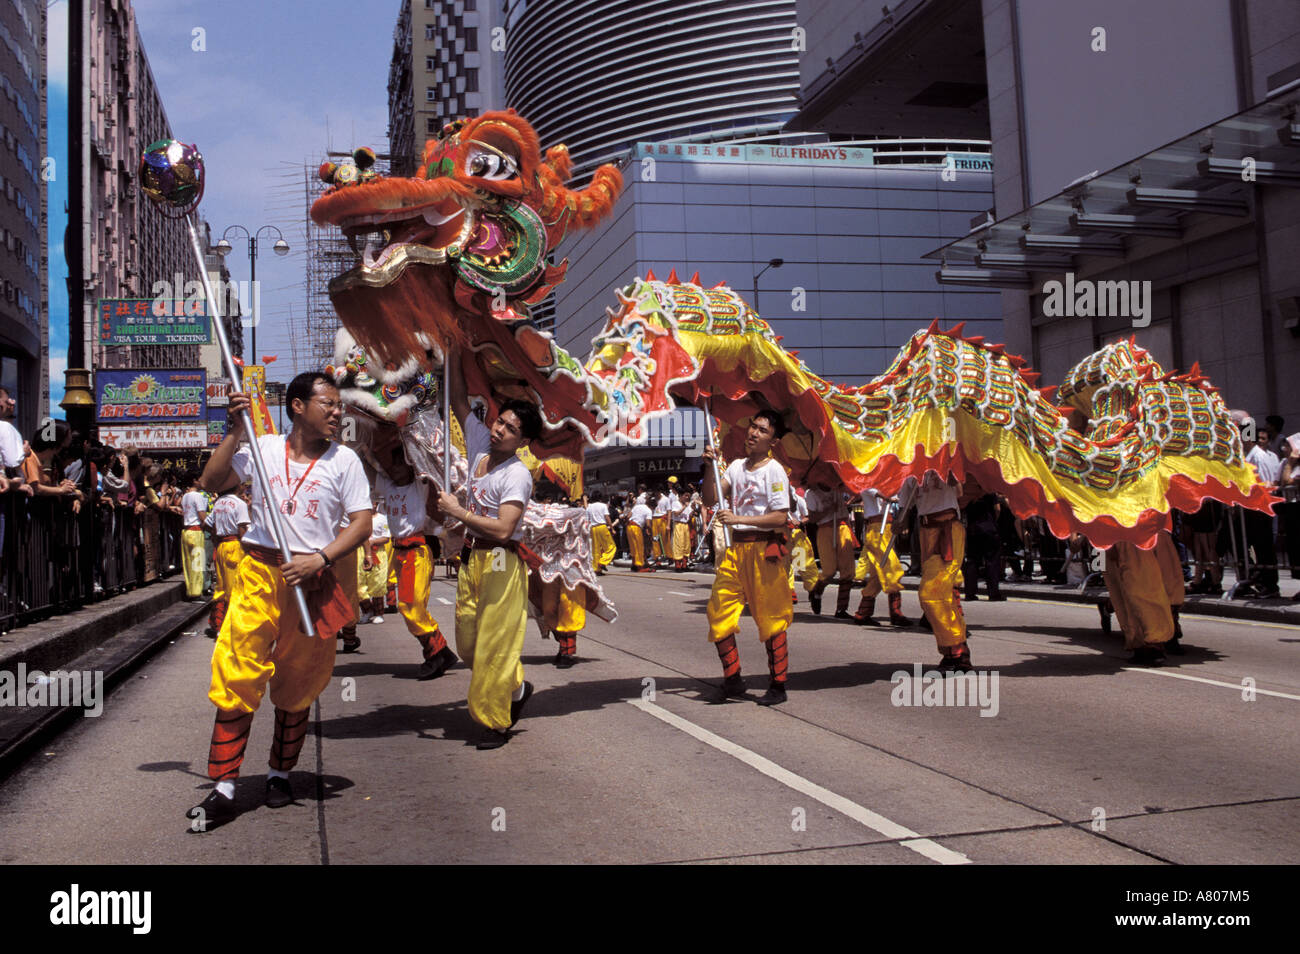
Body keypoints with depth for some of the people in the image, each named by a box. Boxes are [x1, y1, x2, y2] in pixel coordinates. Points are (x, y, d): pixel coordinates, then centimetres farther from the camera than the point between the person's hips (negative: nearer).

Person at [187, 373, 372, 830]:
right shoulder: (263, 447, 7)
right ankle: (223, 789, 1)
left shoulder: (344, 461, 3)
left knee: (296, 687, 10)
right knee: (236, 677, -5)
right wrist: (234, 432, -4)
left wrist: (319, 559, -14)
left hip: (314, 581, 0)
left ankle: (280, 774, 29)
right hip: (259, 574, 0)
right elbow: (212, 483, 3)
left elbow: (362, 523, -2)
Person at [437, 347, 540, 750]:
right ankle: (517, 687, 33)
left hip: (502, 564, -8)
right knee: (469, 644, 11)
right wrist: (452, 351, 7)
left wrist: (458, 511, -19)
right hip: (474, 558, 8)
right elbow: (459, 400, 14)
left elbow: (503, 528, -25)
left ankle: (496, 722, 12)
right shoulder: (479, 442, 5)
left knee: (494, 645, -2)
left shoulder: (517, 474, -15)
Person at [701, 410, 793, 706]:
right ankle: (733, 679, 14)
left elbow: (780, 518, -15)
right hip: (736, 548, 7)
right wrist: (710, 468, -5)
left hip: (765, 549, -6)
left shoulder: (775, 471, -7)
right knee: (718, 612, 3)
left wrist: (739, 518, -19)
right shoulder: (736, 466, 13)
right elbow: (710, 499, 8)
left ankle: (778, 686, 10)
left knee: (770, 619, 0)